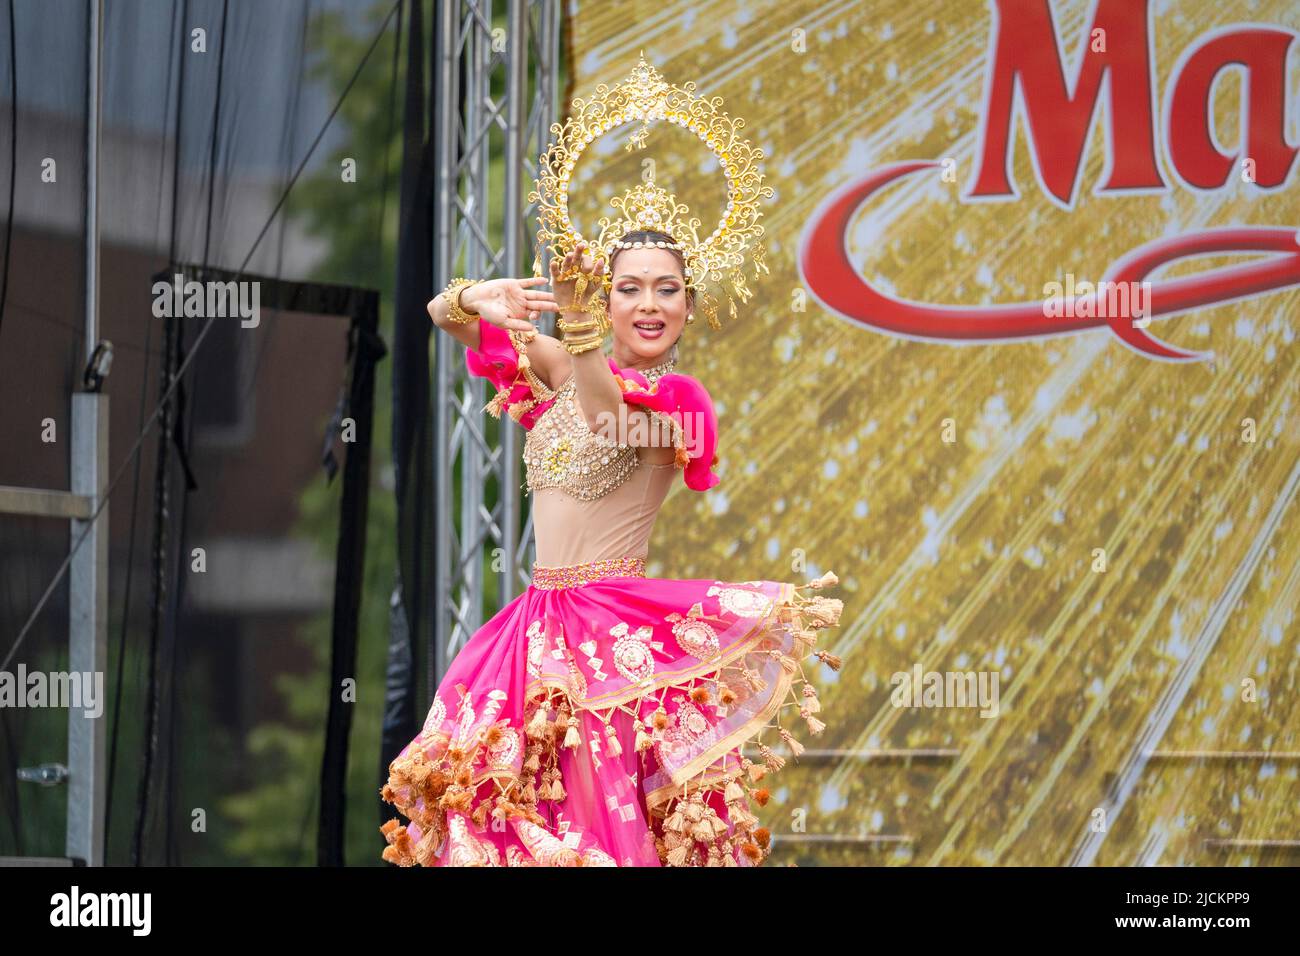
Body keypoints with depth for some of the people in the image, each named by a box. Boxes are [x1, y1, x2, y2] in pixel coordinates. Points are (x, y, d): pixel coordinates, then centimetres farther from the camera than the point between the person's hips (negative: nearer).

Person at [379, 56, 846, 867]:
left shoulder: (679, 401, -3)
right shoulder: (556, 367, 11)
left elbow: (617, 421, -25)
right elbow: (444, 314, 5)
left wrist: (579, 335, -45)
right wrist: (480, 300, -21)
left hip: (621, 627, -5)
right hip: (541, 624, 5)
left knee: (610, 821, -11)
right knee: (508, 817, 1)